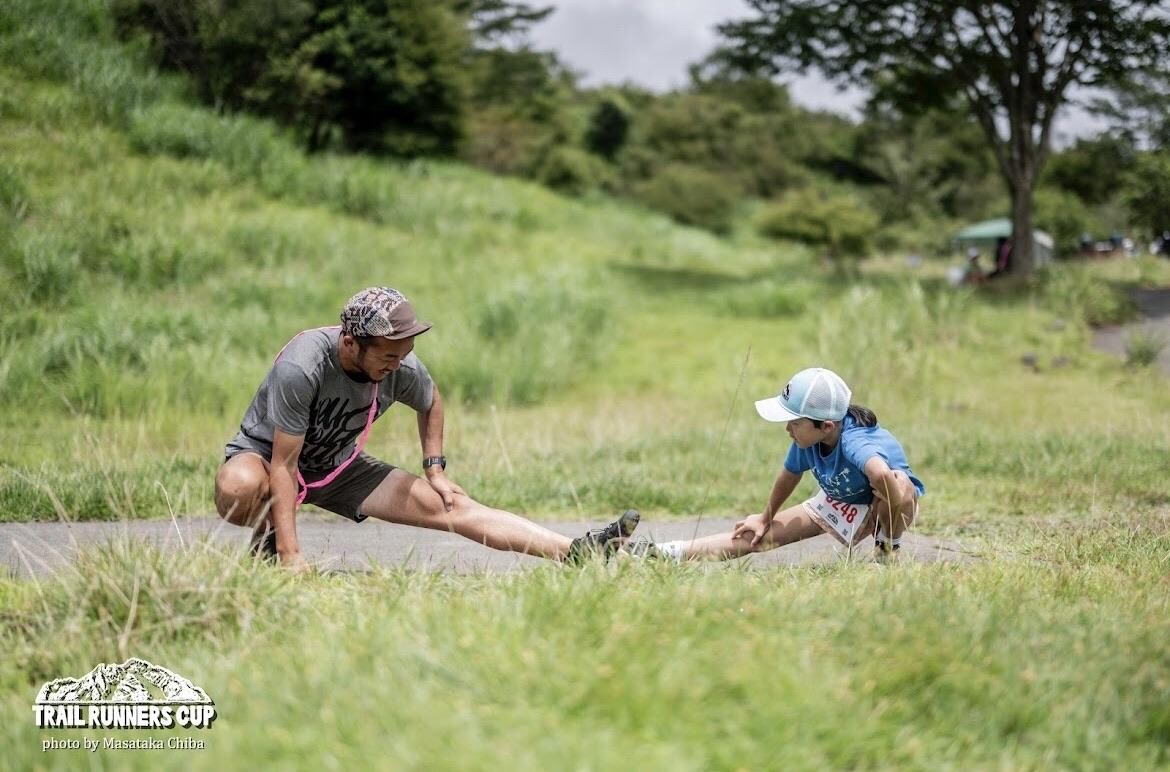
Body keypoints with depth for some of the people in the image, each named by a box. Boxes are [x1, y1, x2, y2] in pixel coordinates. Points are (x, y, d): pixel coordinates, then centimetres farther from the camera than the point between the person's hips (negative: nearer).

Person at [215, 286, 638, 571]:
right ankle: (268, 541, -7)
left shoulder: (403, 368, -17)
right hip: (265, 454, -4)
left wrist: (435, 469, 0)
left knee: (448, 505, -12)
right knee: (239, 488, -42)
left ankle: (577, 551, -18)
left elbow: (430, 403, 9)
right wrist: (290, 555, -36)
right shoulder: (301, 368, -35)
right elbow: (283, 465, -33)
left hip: (338, 466, 4)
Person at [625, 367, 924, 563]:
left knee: (897, 482, -43)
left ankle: (888, 546, -14)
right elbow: (788, 476, 1)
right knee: (759, 534, -3)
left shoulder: (854, 441, -42)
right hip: (839, 502, 6)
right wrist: (766, 518, 15)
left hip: (882, 506, -6)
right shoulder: (806, 442, -19)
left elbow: (881, 473, -64)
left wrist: (895, 521, -47)